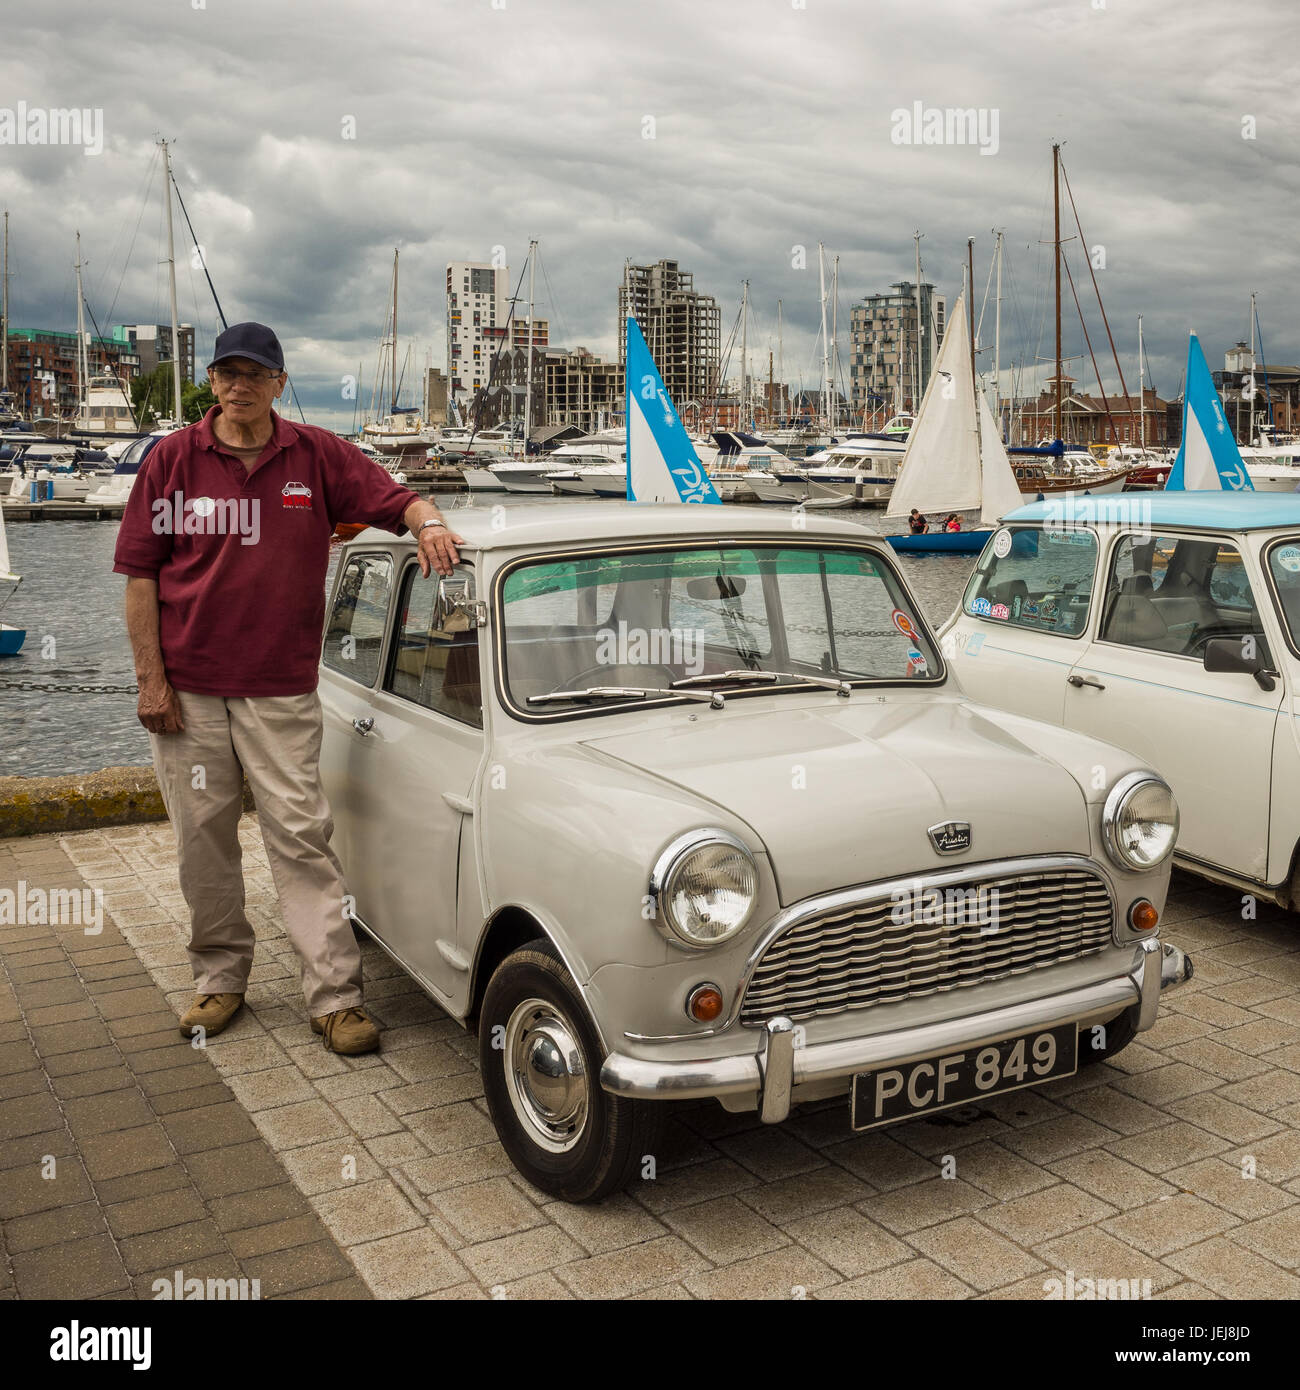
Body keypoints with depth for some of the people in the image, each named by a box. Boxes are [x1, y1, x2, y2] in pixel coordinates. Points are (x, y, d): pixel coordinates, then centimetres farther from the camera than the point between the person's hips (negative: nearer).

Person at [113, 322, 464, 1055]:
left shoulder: (318, 456, 3)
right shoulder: (173, 460, 2)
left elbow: (396, 499, 3)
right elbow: (140, 575, 2)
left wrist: (429, 522, -22)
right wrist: (152, 679, -4)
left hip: (281, 691, -1)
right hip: (188, 690, 1)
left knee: (302, 838, -3)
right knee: (204, 839, 9)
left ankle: (336, 995, 1)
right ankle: (221, 977, 26)